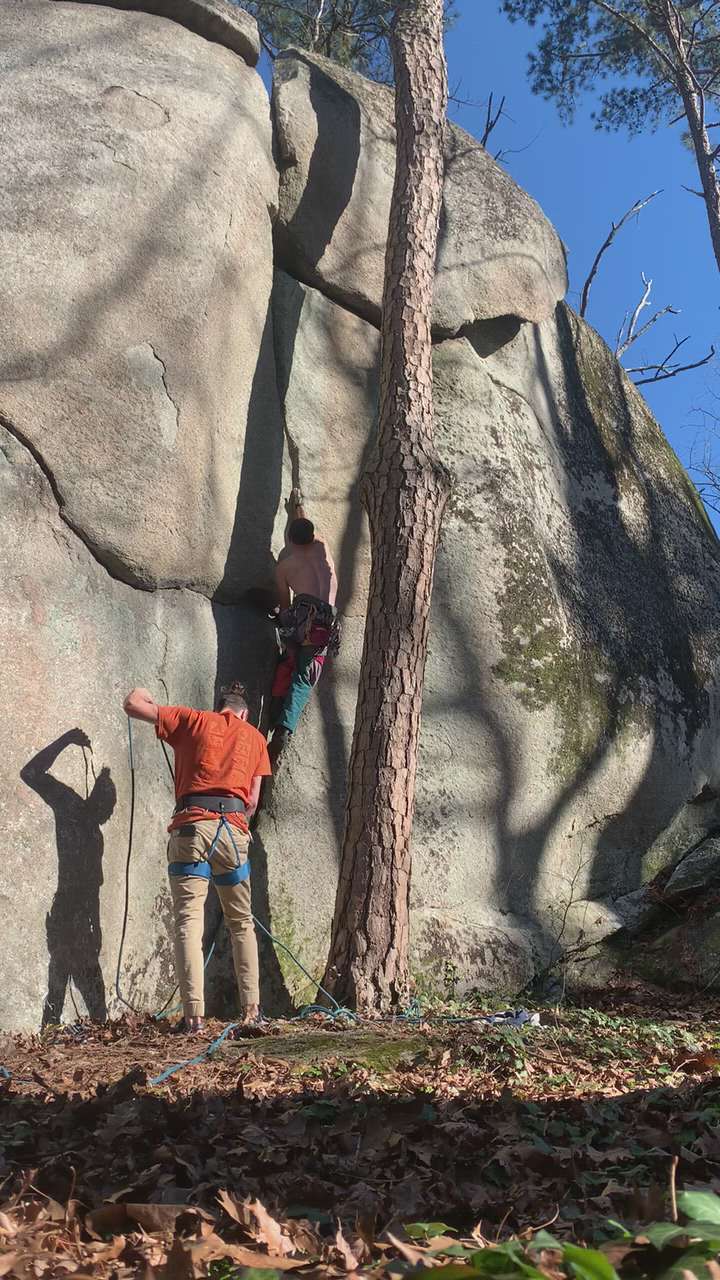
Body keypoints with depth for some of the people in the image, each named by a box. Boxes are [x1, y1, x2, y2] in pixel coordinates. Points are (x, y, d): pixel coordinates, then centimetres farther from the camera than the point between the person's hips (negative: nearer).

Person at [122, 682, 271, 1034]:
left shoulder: (191, 720, 15)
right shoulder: (254, 737, 21)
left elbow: (131, 705, 15)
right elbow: (253, 800, 14)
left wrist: (142, 694, 35)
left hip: (191, 826, -2)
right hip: (234, 828, 2)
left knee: (188, 922, -4)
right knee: (241, 923, 14)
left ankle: (194, 1014, -12)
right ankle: (251, 1009, 13)